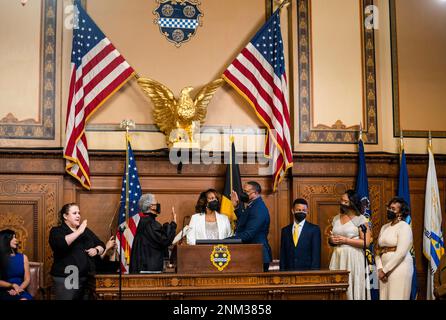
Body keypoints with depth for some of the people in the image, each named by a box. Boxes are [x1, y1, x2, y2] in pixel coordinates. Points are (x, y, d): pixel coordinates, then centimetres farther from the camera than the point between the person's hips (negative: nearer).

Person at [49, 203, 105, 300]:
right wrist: (79, 232, -18)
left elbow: (101, 245, 19)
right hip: (65, 279, -5)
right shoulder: (57, 231, -1)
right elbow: (60, 244, -23)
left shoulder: (86, 231, 16)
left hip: (86, 279, 5)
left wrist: (96, 250, -4)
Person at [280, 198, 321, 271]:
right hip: (289, 272, 2)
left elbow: (316, 255, -3)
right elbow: (283, 256, 10)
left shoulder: (314, 229, 1)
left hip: (307, 271, -2)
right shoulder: (285, 230, 10)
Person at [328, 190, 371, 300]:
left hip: (353, 258, -5)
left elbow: (366, 243, -10)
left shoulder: (361, 219, -3)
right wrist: (331, 240, -3)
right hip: (337, 258, 5)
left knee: (352, 288, -6)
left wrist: (345, 240, -12)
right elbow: (330, 240, 21)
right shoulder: (336, 219, 14)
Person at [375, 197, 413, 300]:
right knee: (384, 297, 7)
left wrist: (385, 270, -13)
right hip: (385, 270, 6)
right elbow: (378, 250, 11)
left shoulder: (404, 227, -6)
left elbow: (401, 253, -16)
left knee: (396, 297, -4)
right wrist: (380, 268, -5)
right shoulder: (384, 227, 16)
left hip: (399, 268, -6)